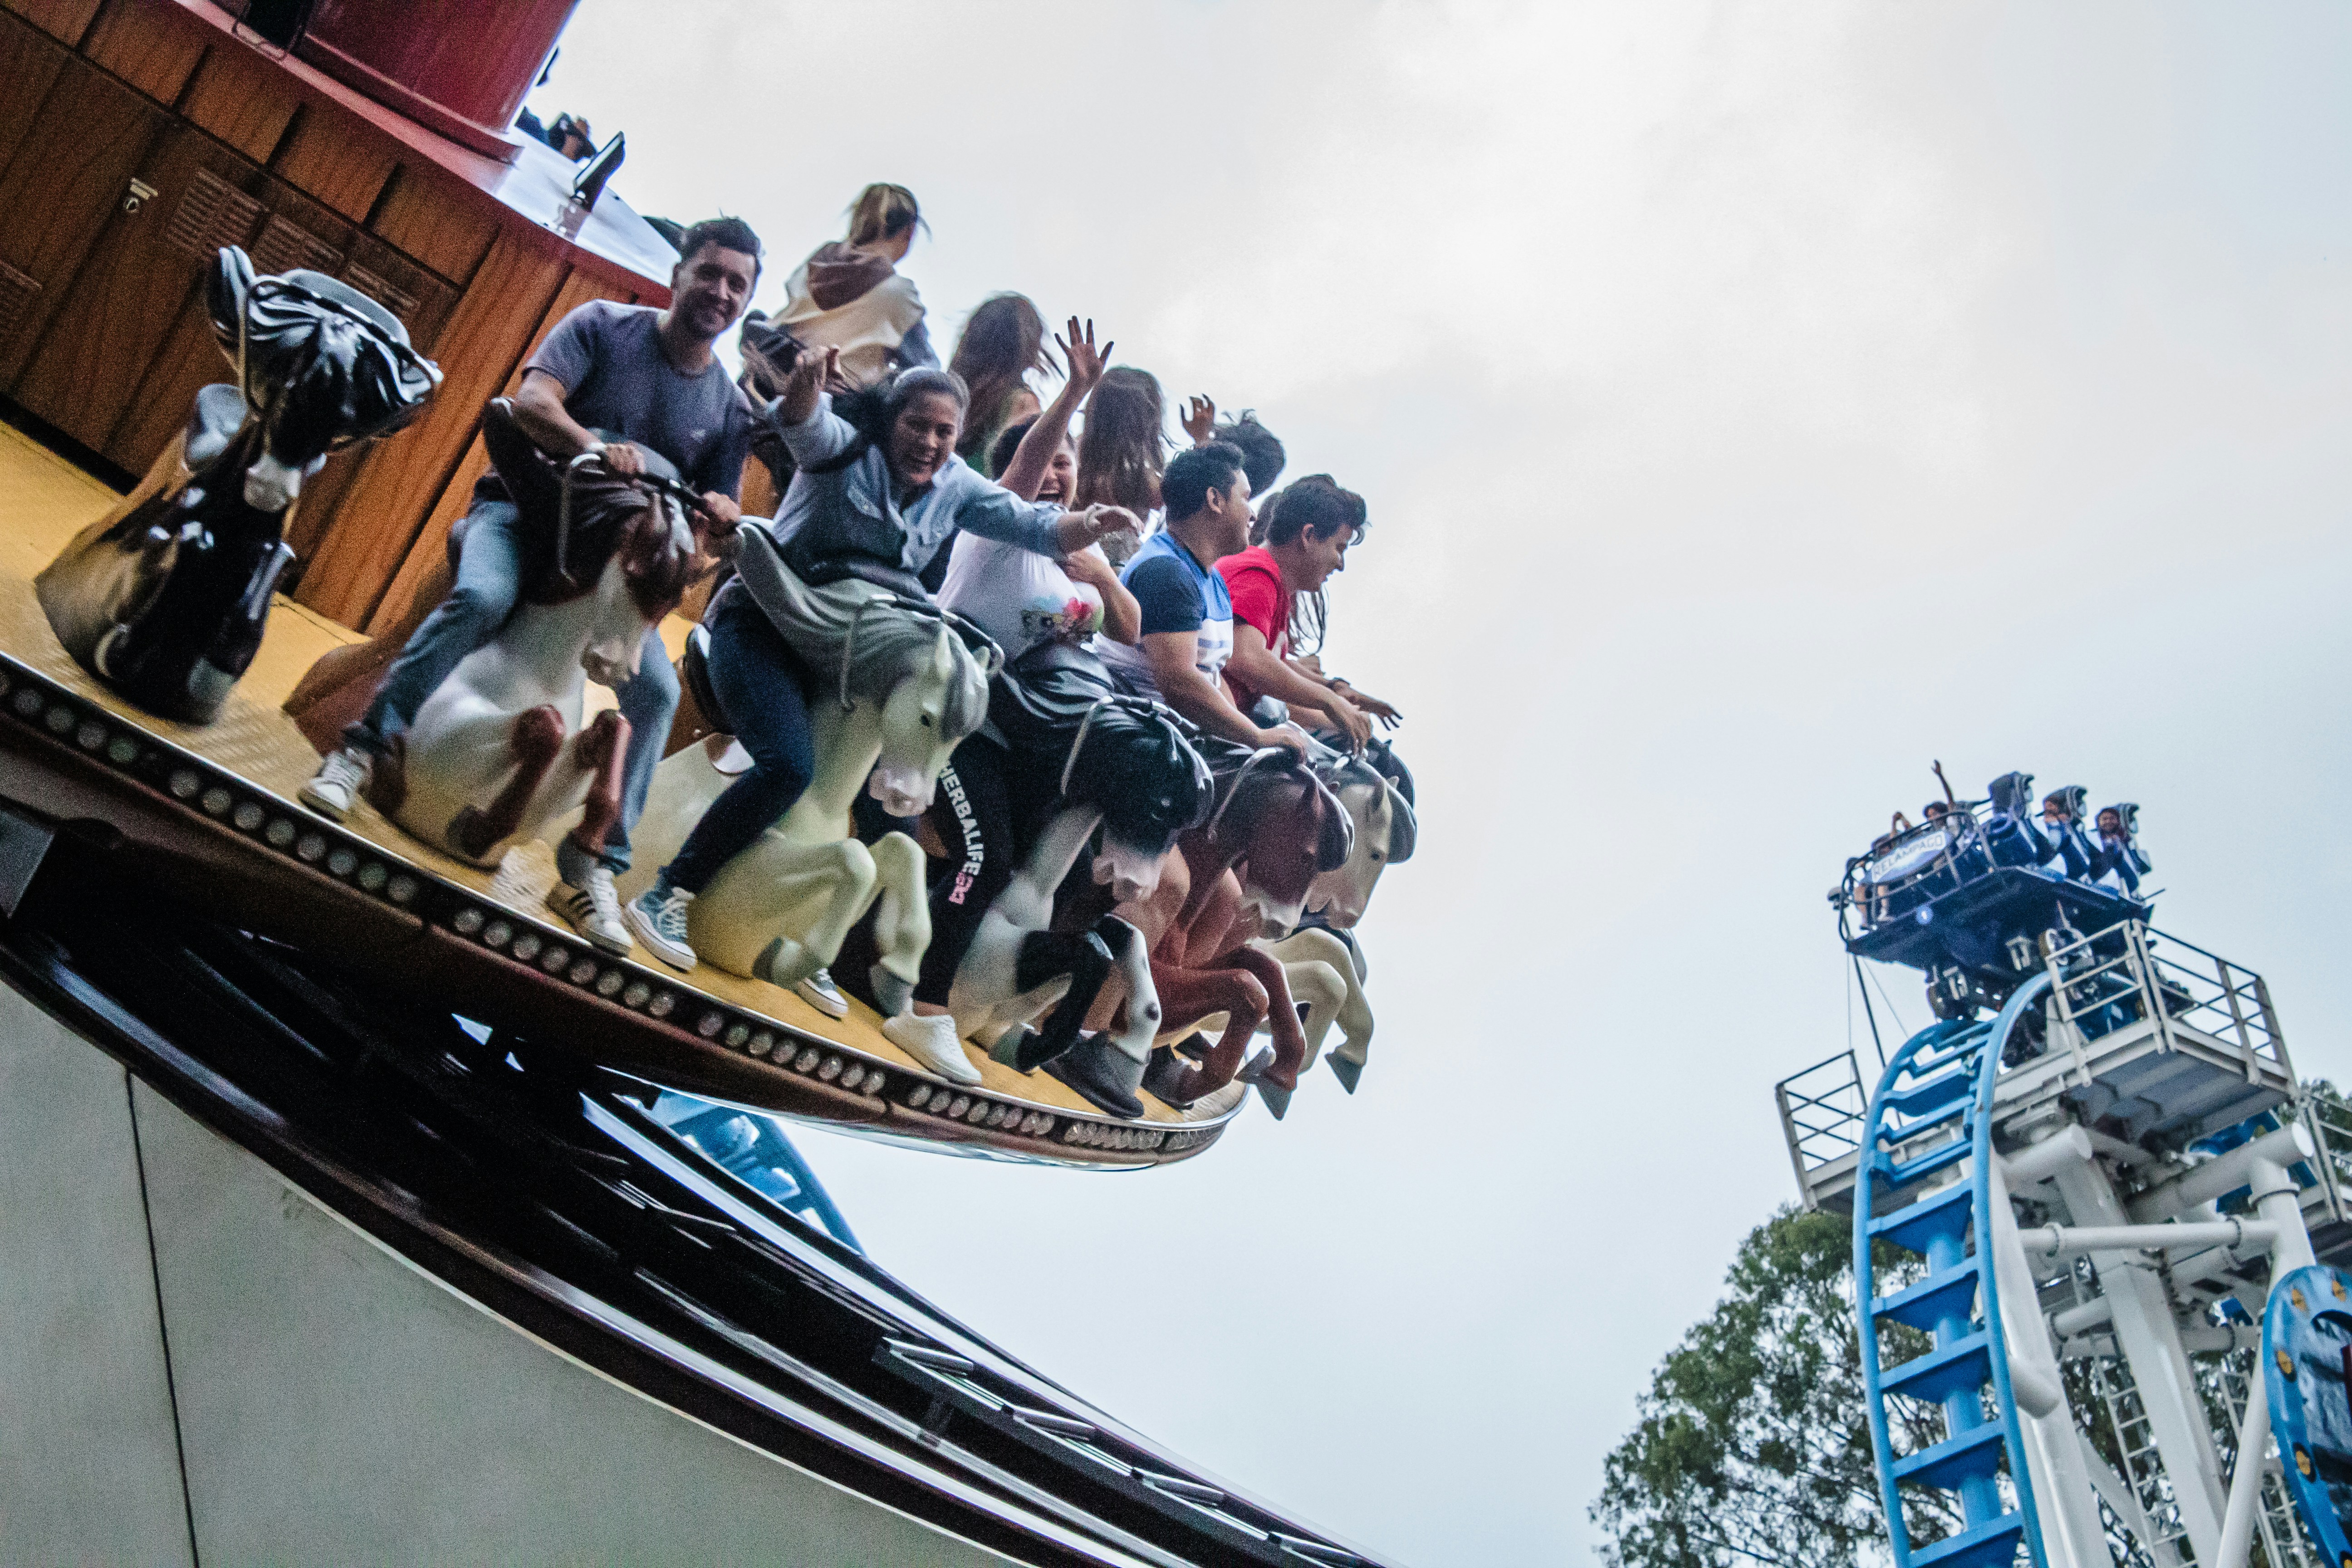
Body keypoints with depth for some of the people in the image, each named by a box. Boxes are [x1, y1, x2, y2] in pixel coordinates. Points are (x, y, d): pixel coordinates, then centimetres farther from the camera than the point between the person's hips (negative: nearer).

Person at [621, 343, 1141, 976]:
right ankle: (665, 897, -14)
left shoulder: (957, 489, 4)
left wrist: (1087, 525, -27)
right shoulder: (844, 449, -11)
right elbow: (799, 421, -32)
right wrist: (806, 383, -56)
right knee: (789, 765, -27)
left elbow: (1033, 525, -5)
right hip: (766, 623, -6)